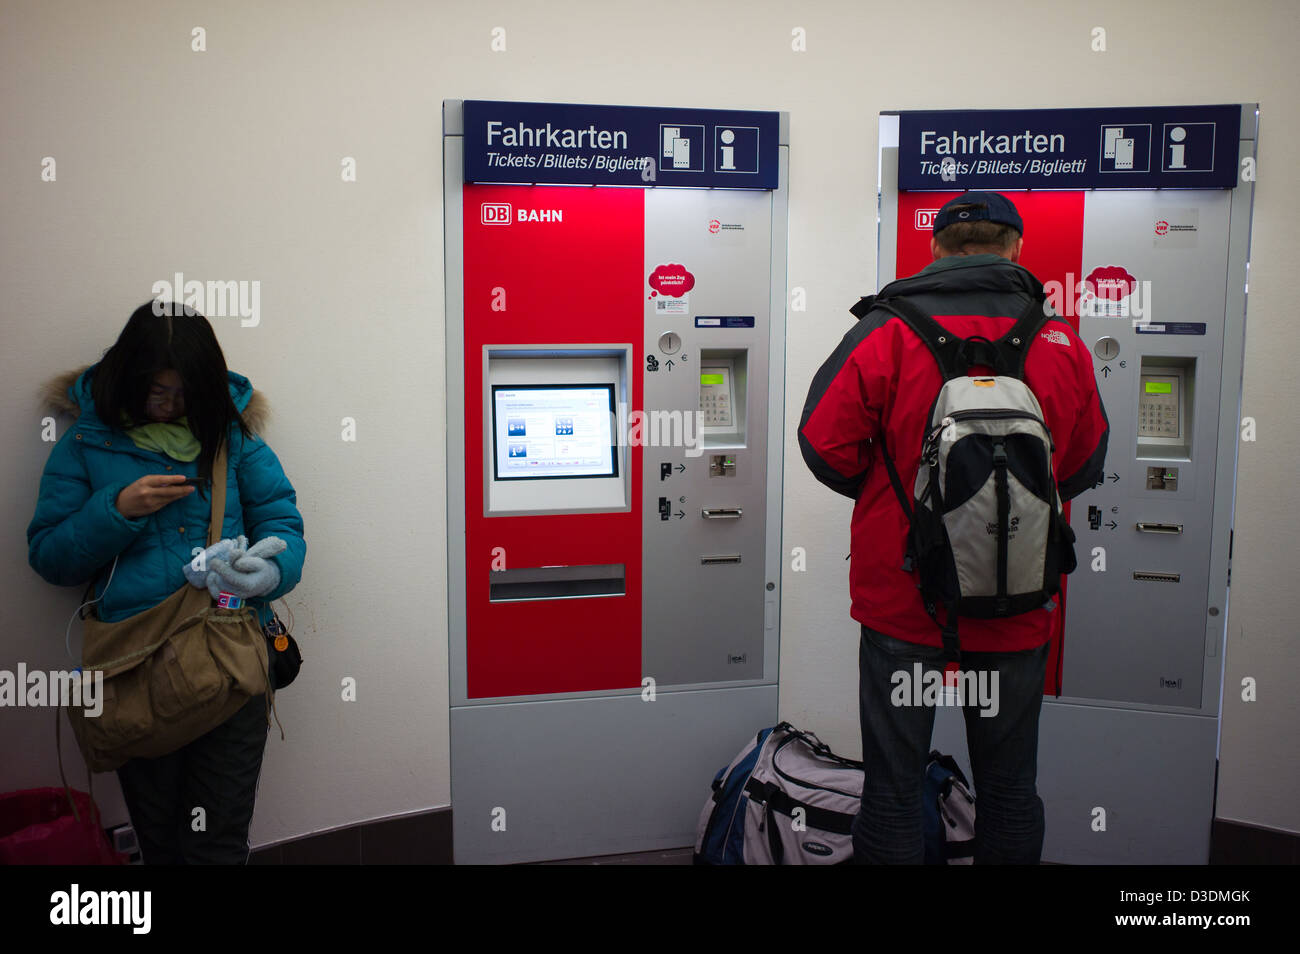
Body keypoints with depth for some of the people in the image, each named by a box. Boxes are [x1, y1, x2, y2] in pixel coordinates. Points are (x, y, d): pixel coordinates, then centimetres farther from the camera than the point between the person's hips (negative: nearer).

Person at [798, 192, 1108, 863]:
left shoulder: (888, 330, -10)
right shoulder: (1062, 343, -1)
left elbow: (824, 443, -9)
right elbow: (1084, 468, 9)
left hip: (901, 599, -2)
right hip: (1016, 608, 3)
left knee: (893, 784, 11)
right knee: (1010, 791, 17)